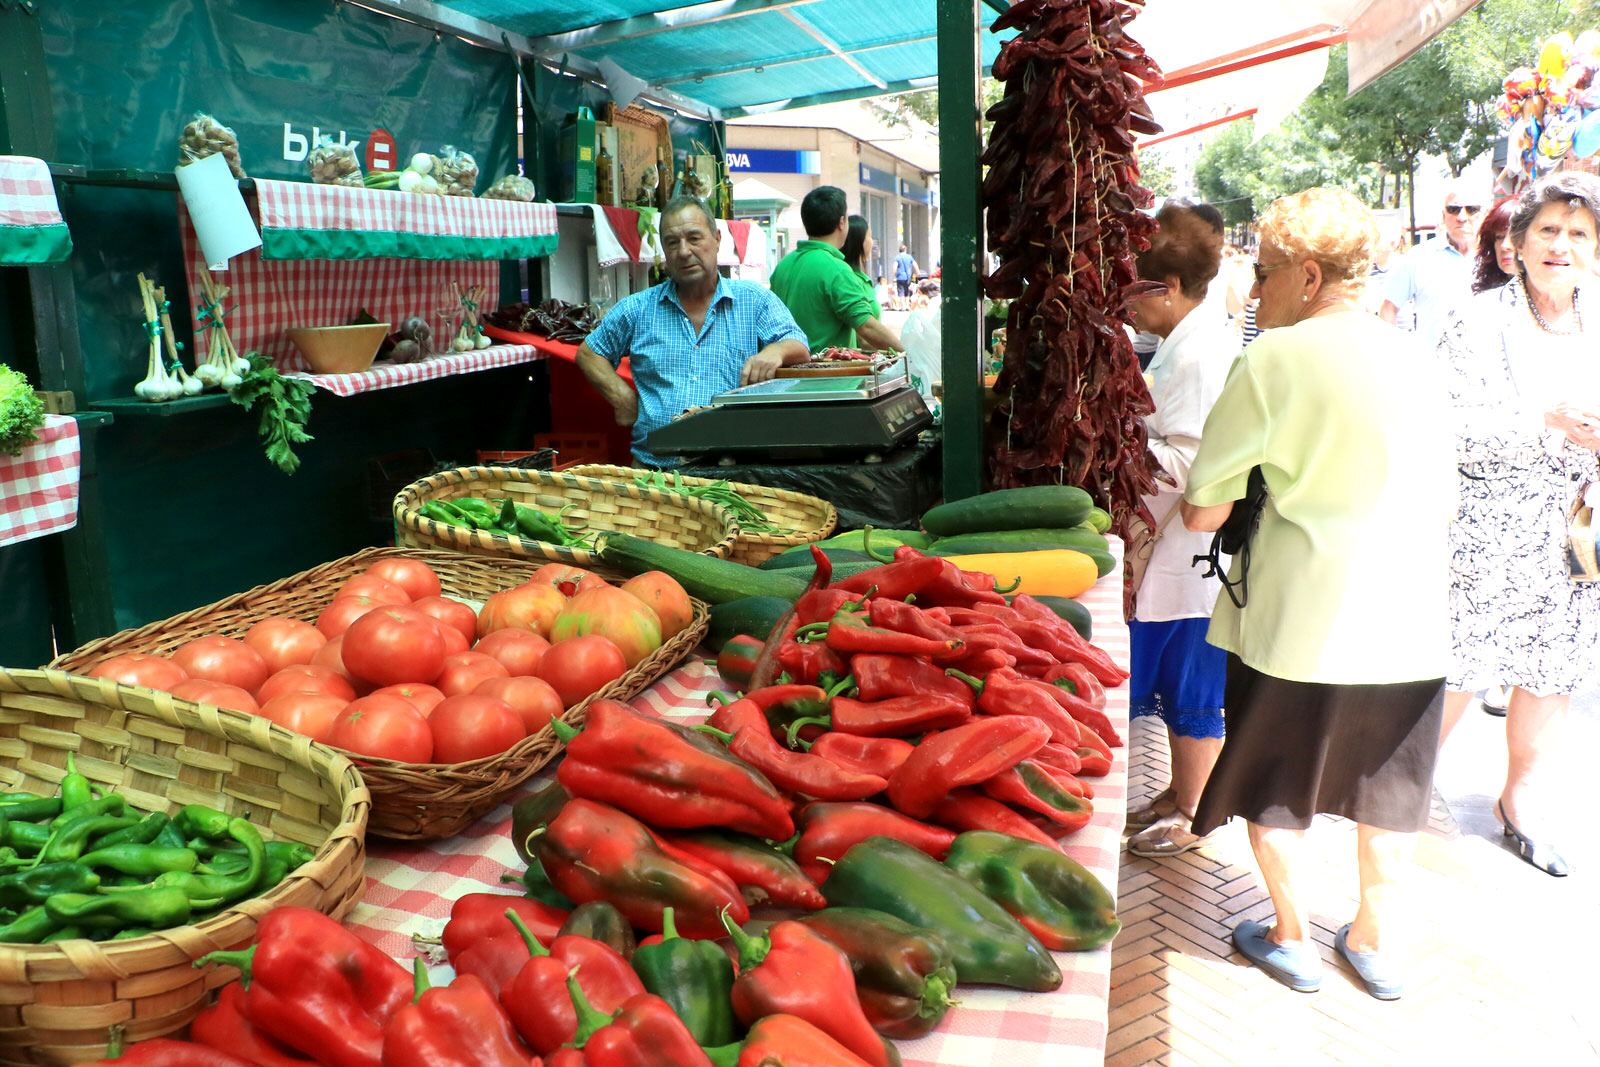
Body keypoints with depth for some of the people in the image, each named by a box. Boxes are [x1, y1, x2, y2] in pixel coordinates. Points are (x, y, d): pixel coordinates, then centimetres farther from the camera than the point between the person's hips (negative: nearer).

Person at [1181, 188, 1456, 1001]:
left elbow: (1202, 512, -13)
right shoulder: (1419, 361, 6)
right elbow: (1444, 500, 15)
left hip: (1300, 621, -5)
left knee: (1273, 784, 15)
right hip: (1411, 620, 6)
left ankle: (1292, 940, 27)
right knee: (1388, 789, 20)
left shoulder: (1275, 360, -12)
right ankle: (1377, 942, 33)